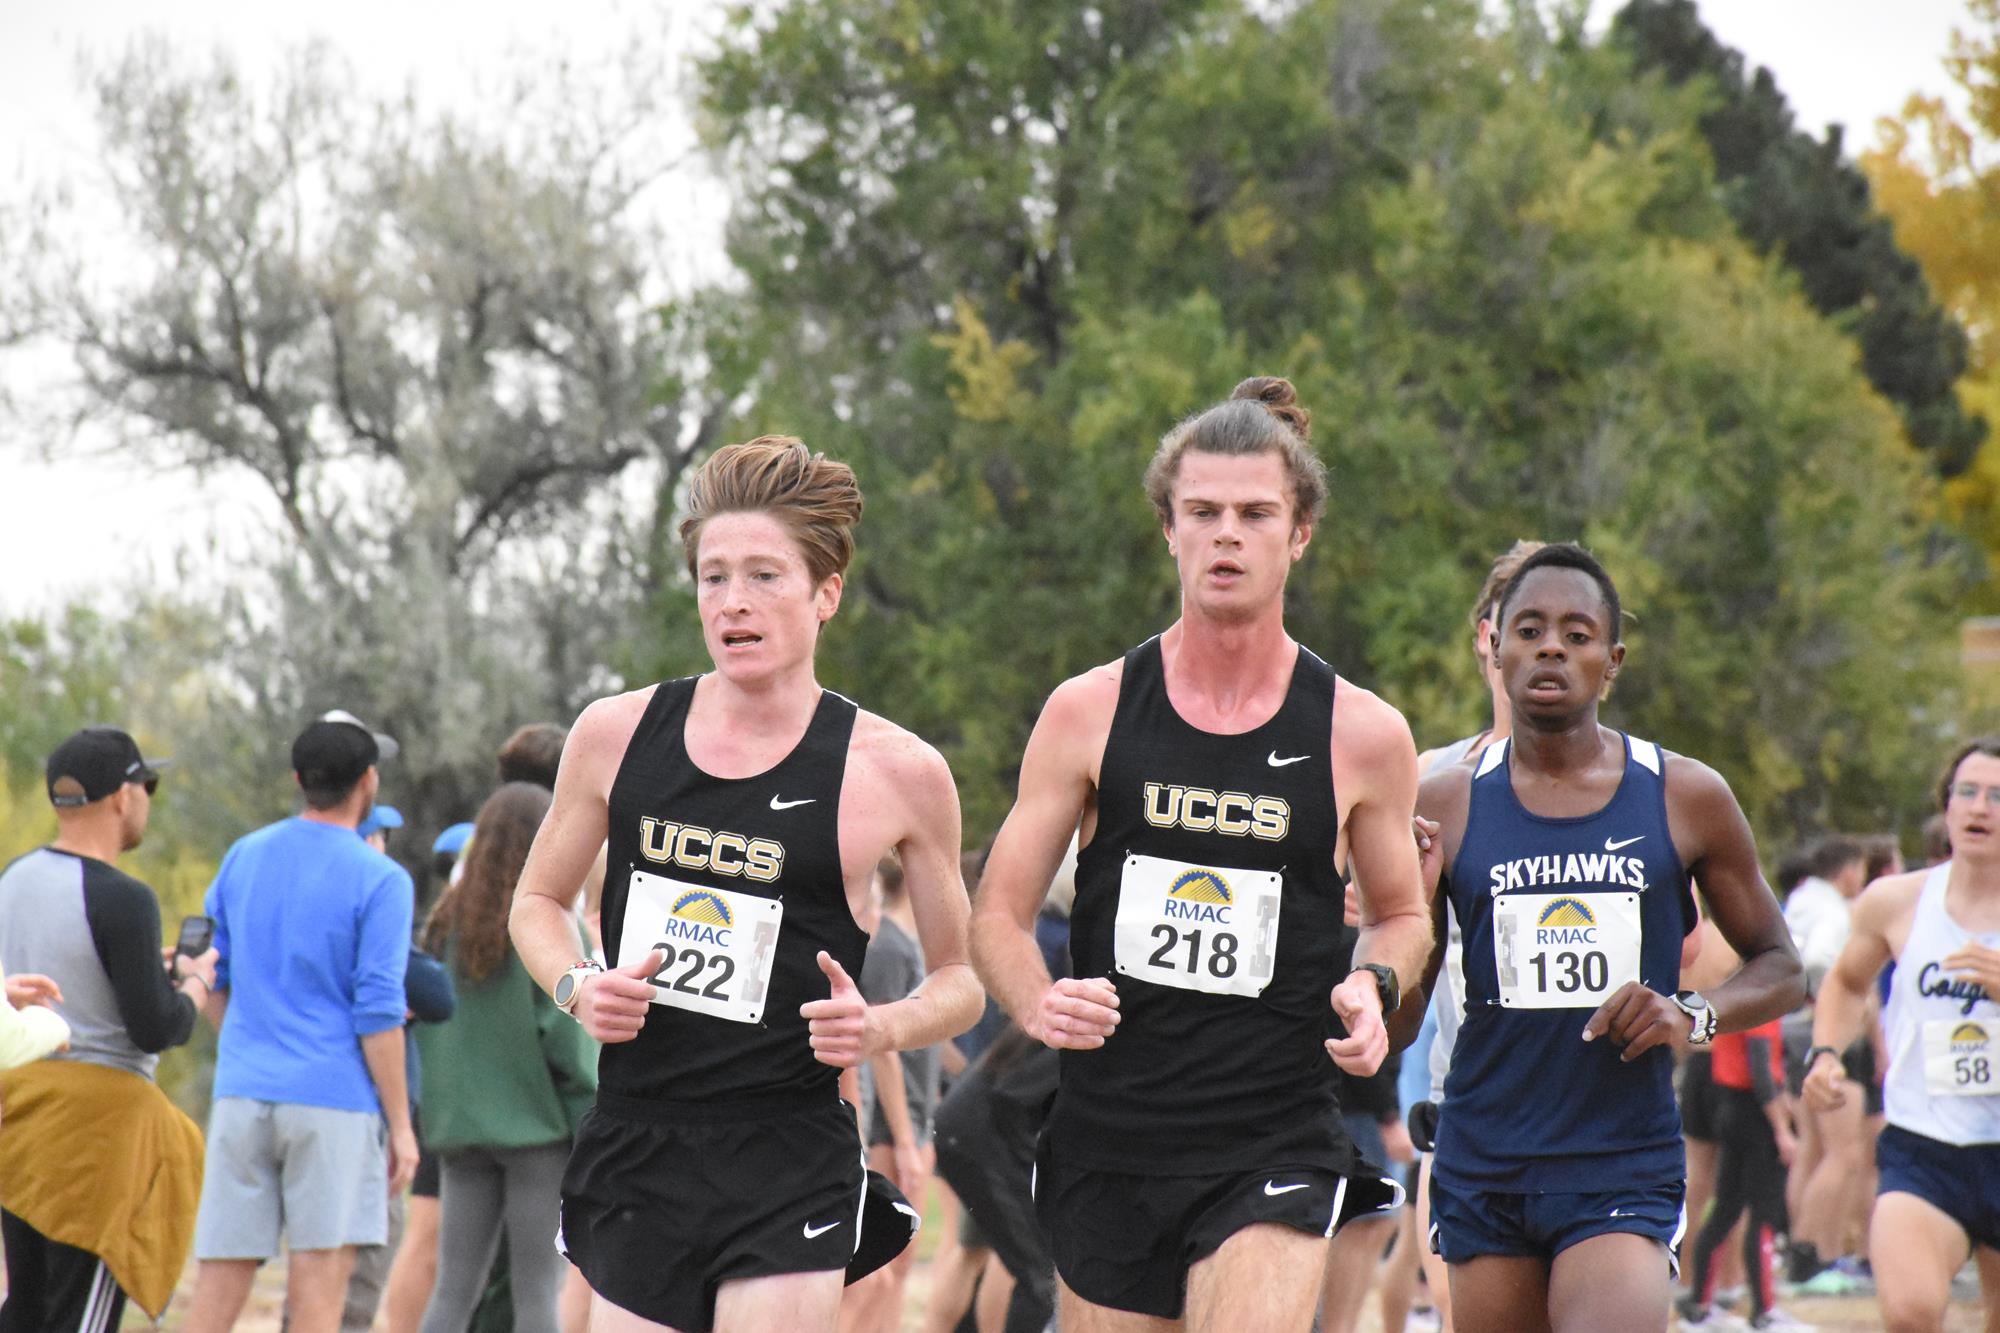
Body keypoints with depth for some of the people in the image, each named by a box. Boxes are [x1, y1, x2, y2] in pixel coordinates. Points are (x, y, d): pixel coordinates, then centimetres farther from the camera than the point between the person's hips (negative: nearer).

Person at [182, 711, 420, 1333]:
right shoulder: (380, 881, -7)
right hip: (333, 1099, -5)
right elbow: (378, 1012, -11)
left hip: (243, 1095, 5)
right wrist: (401, 1126, -5)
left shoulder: (244, 858, 9)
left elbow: (212, 979, 15)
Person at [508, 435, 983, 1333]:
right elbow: (538, 901, 19)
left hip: (789, 1167, -3)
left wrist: (883, 1028, -13)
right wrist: (576, 988, -2)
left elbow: (962, 980, 7)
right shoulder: (617, 735, 4)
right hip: (633, 1151, 3)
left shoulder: (898, 772, -3)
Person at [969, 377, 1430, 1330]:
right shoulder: (1089, 713, 2)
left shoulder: (1363, 735, 1)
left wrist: (1375, 987, -5)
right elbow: (999, 913, 5)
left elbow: (1400, 913, 17)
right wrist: (1037, 1004, -16)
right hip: (1106, 1139, 2)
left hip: (1273, 1146, -2)